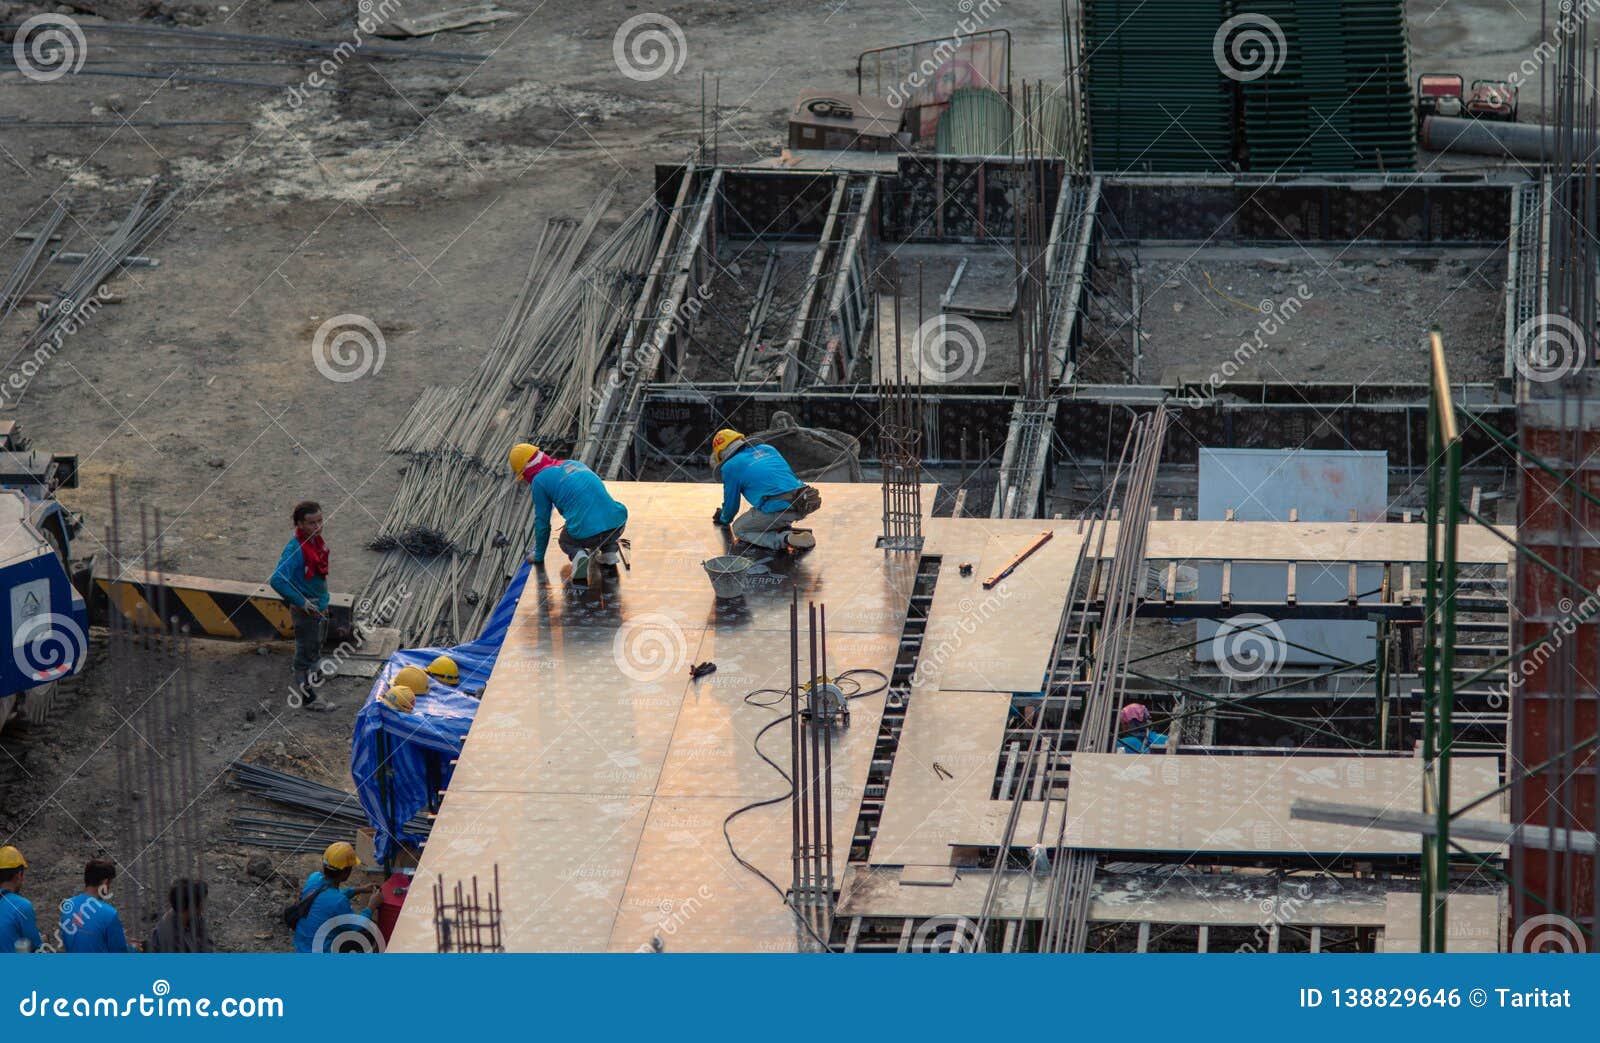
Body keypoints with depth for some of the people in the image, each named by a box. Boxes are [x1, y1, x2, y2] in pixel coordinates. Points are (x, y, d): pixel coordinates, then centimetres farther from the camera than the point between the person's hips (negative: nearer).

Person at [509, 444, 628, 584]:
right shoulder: (573, 463, 24)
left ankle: (577, 554, -1)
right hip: (618, 525, 5)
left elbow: (542, 521, 12)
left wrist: (538, 556, 28)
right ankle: (609, 551, 17)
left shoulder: (539, 480, 5)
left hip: (586, 533, -5)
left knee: (564, 541, 30)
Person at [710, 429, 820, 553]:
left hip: (778, 509, -7)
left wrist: (724, 520, 38)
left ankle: (785, 539, -10)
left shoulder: (731, 467, 6)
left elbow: (731, 502, 14)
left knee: (739, 529, 13)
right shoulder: (768, 450, 24)